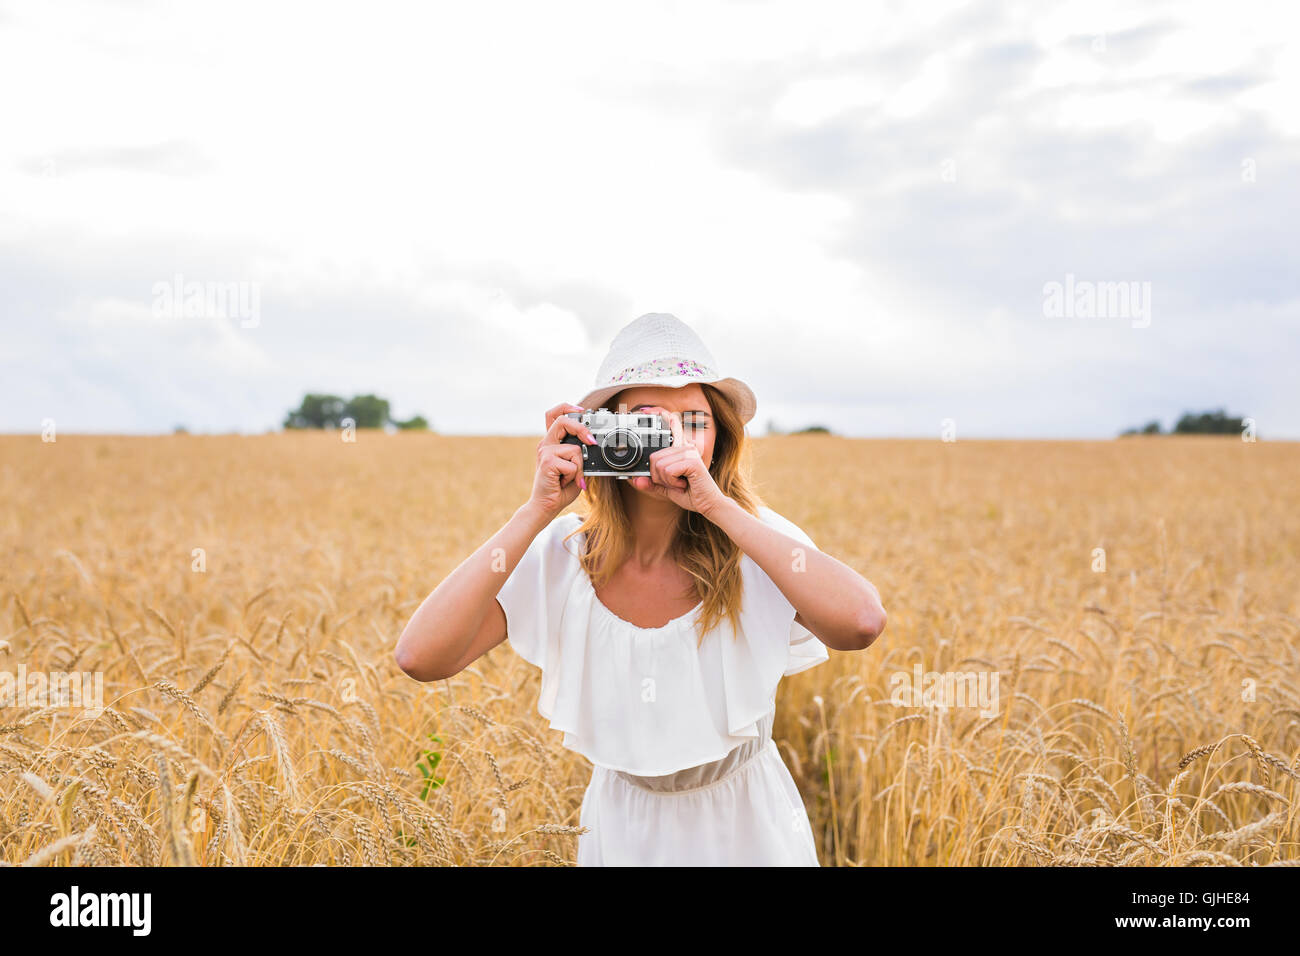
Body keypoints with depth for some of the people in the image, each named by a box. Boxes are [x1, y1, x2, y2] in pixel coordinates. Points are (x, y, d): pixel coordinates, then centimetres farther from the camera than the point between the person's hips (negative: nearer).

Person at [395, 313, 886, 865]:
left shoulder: (753, 544, -19)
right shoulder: (558, 557, -16)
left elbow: (861, 623, -39)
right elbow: (421, 657, -28)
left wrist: (719, 506, -38)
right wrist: (538, 509, -32)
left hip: (751, 828, -1)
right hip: (623, 833, 1)